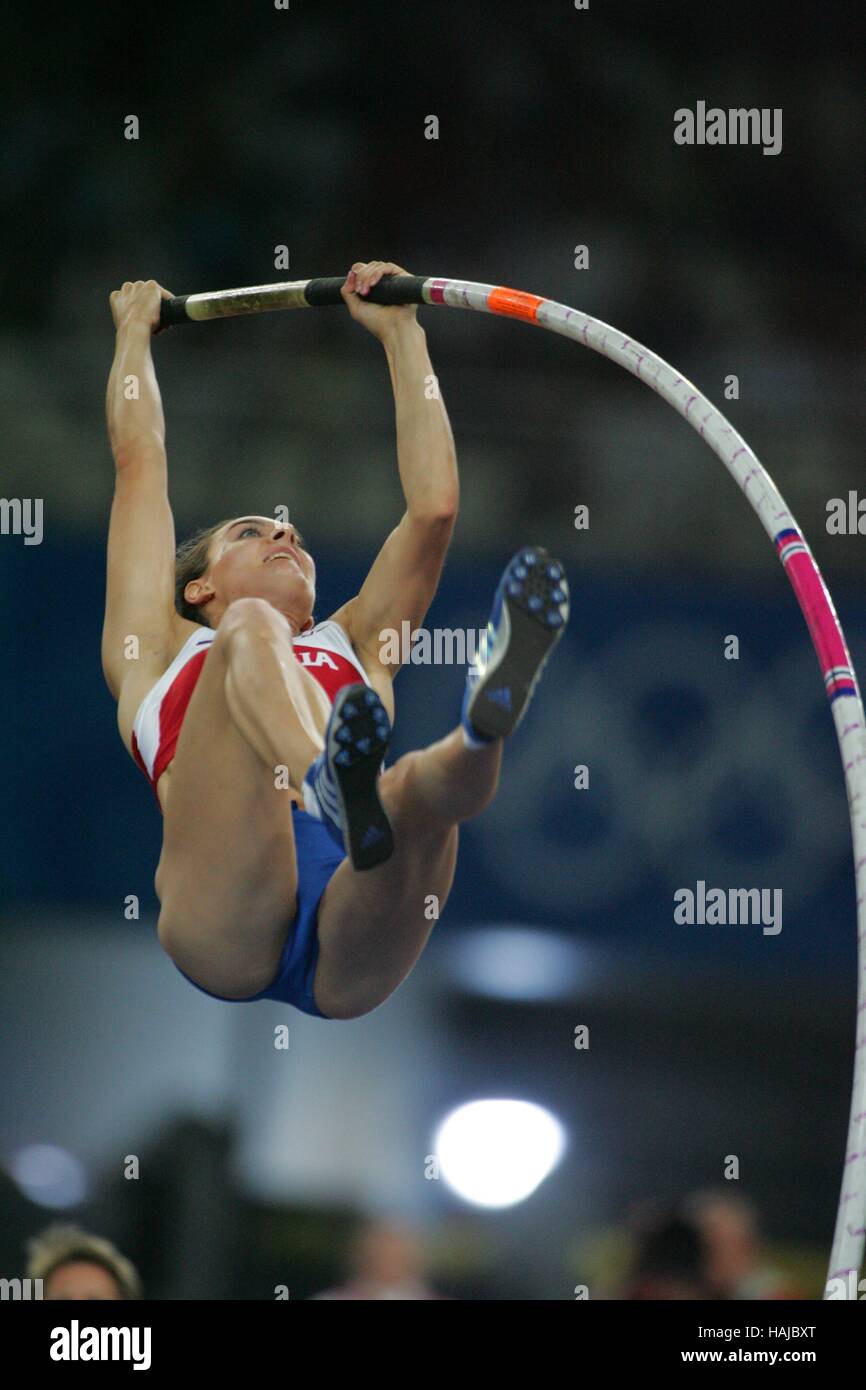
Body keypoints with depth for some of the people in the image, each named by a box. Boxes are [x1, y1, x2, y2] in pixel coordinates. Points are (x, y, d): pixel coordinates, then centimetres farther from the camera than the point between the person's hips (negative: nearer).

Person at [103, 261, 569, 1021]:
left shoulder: (349, 647, 41)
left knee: (422, 790, -31)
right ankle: (335, 786, -58)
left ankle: (483, 727, -70)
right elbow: (140, 461, 37)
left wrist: (400, 329, 44)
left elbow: (434, 506, 38)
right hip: (229, 924, -3)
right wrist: (135, 332, 52)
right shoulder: (161, 649, 35)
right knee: (252, 627, -23)